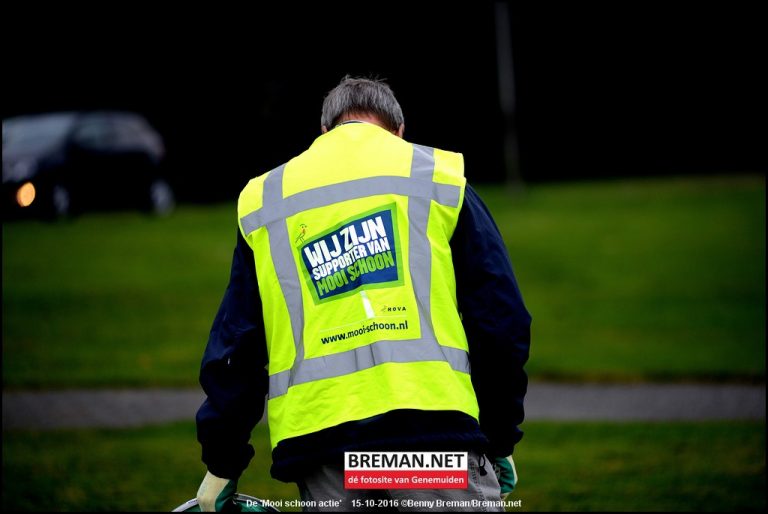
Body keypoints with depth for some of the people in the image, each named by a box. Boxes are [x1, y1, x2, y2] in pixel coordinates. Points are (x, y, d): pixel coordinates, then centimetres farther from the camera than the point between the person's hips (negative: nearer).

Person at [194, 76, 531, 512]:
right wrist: (501, 442, 16)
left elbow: (235, 344, 18)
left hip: (316, 438, 3)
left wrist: (222, 462, 23)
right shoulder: (439, 177, 12)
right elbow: (502, 323, 9)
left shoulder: (263, 200, 18)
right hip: (434, 424, -2)